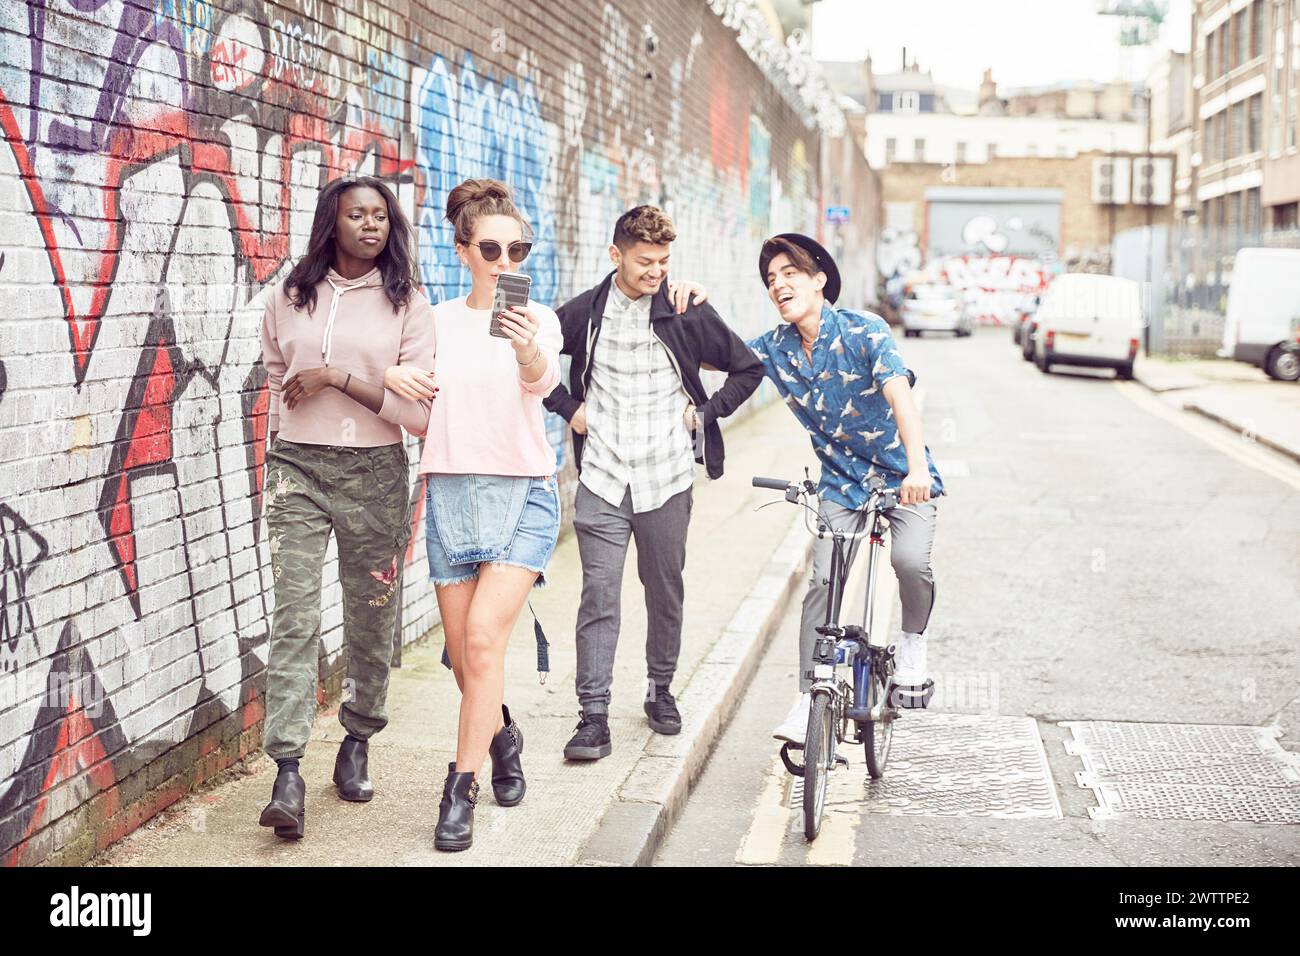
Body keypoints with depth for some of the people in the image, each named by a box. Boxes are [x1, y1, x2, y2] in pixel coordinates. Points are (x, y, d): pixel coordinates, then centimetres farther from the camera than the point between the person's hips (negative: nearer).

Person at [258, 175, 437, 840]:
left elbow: (420, 410, -8)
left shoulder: (406, 303, 0)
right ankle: (287, 774, -11)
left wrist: (339, 377, -14)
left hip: (375, 473, -1)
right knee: (294, 617, -9)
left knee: (371, 618, 9)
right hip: (296, 468, 1)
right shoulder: (289, 298, 7)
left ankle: (357, 742, 29)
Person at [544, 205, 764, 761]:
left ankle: (660, 690, 30)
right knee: (599, 595, -6)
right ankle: (594, 717, -5)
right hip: (602, 478, 0)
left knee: (665, 590, 11)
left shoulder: (688, 314, 0)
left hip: (667, 476, 1)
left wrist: (705, 412, 2)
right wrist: (568, 407, 6)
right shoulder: (584, 313, 1)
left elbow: (748, 368, 10)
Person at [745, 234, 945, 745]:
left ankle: (913, 641, 3)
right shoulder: (775, 348, -2)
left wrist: (918, 467, -47)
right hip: (842, 479, 4)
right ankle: (809, 697, 2)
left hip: (903, 474, -4)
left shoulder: (863, 331, -18)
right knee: (823, 582, -8)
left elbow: (900, 395, -31)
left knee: (911, 560, -27)